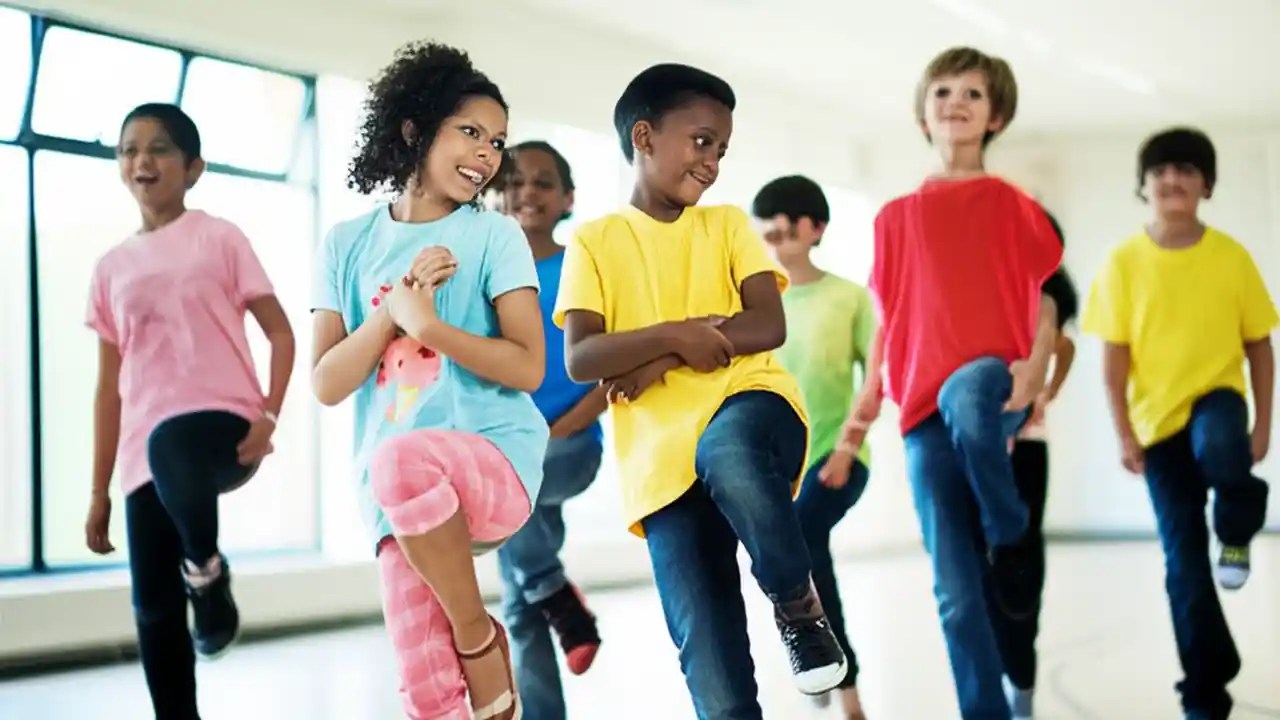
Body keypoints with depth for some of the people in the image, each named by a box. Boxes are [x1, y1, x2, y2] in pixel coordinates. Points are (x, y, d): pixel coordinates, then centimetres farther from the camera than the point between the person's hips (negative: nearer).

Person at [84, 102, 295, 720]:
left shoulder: (219, 238, 6)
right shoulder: (113, 268, 15)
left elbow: (280, 334, 3)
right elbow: (110, 386, 17)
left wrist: (269, 416, -13)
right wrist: (99, 493, 13)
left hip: (221, 424, -5)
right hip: (147, 457, 5)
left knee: (172, 442, -40)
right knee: (154, 610, -1)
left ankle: (207, 572, -13)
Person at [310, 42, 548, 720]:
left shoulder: (495, 237, 3)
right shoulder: (347, 245, 10)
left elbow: (527, 367, -6)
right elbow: (326, 385, 3)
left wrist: (427, 322, -17)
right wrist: (393, 309, -10)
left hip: (496, 460, -2)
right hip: (400, 494, 3)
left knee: (403, 461, -37)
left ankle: (479, 637, -14)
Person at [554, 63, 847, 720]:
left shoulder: (728, 224, 14)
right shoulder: (596, 241, 10)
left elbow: (768, 326, -1)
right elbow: (580, 359, -3)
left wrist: (661, 362, -9)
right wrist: (674, 333, -17)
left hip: (748, 402, 0)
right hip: (663, 462, 0)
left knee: (726, 453, -39)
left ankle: (799, 605, -13)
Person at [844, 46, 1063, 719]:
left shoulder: (1012, 206, 8)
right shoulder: (898, 217, 15)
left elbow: (1044, 300, 6)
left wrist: (1035, 363, -13)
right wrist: (870, 394, 6)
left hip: (993, 382, -3)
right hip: (925, 408, 3)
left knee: (964, 396, -42)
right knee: (955, 591, -2)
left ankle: (1011, 537, -16)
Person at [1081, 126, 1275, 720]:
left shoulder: (1231, 256, -4)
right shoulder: (1125, 262, -4)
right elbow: (1114, 356, -2)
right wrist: (1124, 435, -7)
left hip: (1216, 396, -1)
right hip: (1158, 417, 1)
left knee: (1220, 449, -39)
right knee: (1183, 559, 2)